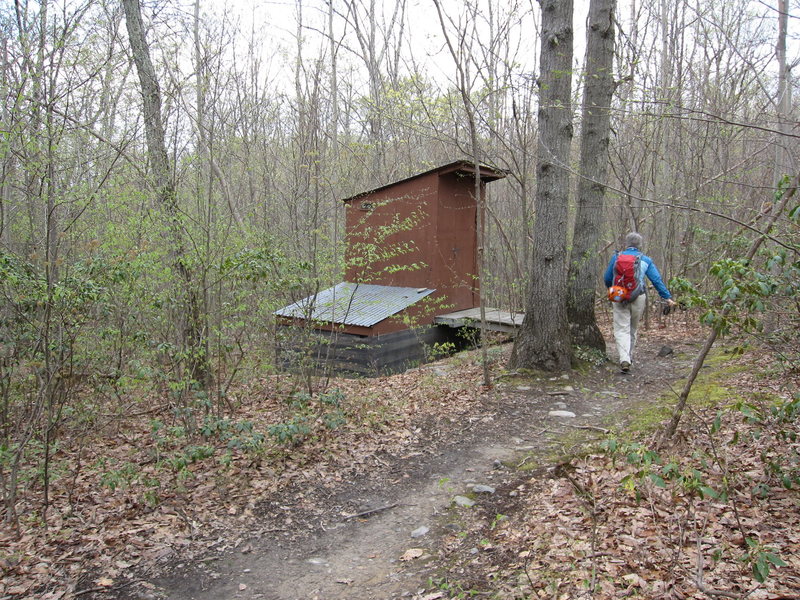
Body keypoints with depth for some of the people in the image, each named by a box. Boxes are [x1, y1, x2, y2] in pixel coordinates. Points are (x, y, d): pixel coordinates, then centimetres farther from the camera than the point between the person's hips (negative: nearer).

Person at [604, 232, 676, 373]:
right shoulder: (646, 260, 8)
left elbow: (607, 279, 12)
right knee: (633, 328, 18)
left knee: (621, 329, -4)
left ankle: (624, 359, -21)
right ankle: (629, 356, 29)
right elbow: (657, 280, 3)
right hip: (638, 298, 1)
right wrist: (667, 297, 6)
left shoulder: (617, 257, 7)